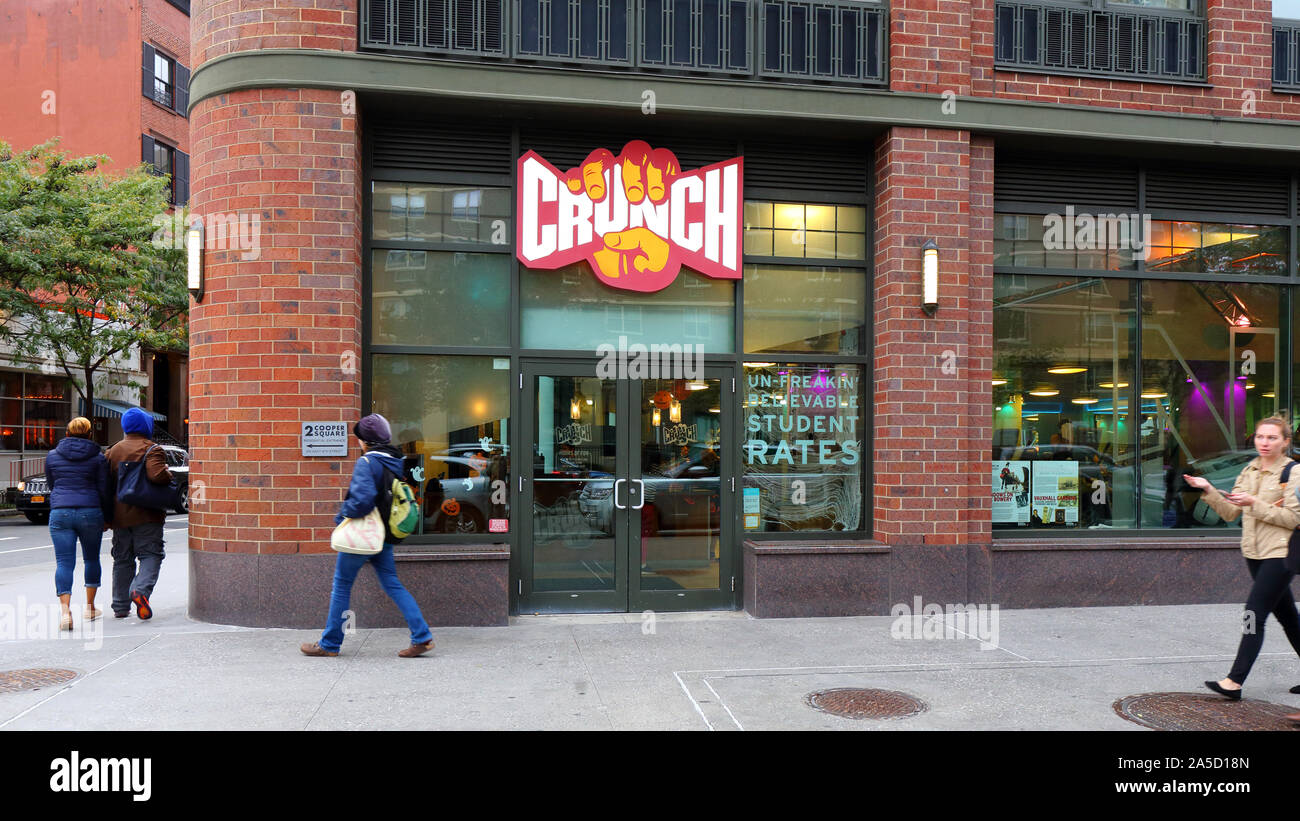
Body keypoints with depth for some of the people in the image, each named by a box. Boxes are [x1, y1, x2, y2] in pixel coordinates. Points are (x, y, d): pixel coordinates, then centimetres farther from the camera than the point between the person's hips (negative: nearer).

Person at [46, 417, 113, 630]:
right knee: (92, 559, 15)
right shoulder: (98, 458, 1)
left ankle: (65, 610, -16)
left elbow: (51, 486, 18)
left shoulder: (52, 456, 7)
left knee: (64, 562, -1)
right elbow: (104, 491, 1)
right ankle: (90, 608, 21)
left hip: (60, 514, 1)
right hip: (90, 512, -1)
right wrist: (107, 518, 10)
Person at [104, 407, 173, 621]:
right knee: (150, 555, -3)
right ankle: (140, 589, -27)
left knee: (122, 559, 13)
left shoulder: (113, 451, 10)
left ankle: (120, 606, 17)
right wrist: (168, 473, -4)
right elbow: (157, 475, -26)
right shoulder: (151, 450, -9)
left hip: (120, 515, 6)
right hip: (146, 515, -6)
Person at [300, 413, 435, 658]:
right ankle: (422, 636, 2)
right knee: (392, 585, 10)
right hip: (385, 535, 8)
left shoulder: (366, 463, -16)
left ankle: (329, 644, 18)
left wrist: (344, 513, -10)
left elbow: (363, 499, -27)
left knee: (341, 585, 7)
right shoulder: (396, 462, 8)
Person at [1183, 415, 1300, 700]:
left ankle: (1235, 681, -10)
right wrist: (1209, 491, -4)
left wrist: (1254, 503, -21)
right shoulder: (1249, 471, 11)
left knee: (1253, 616, -11)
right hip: (1254, 553, 7)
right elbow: (1230, 513, 10)